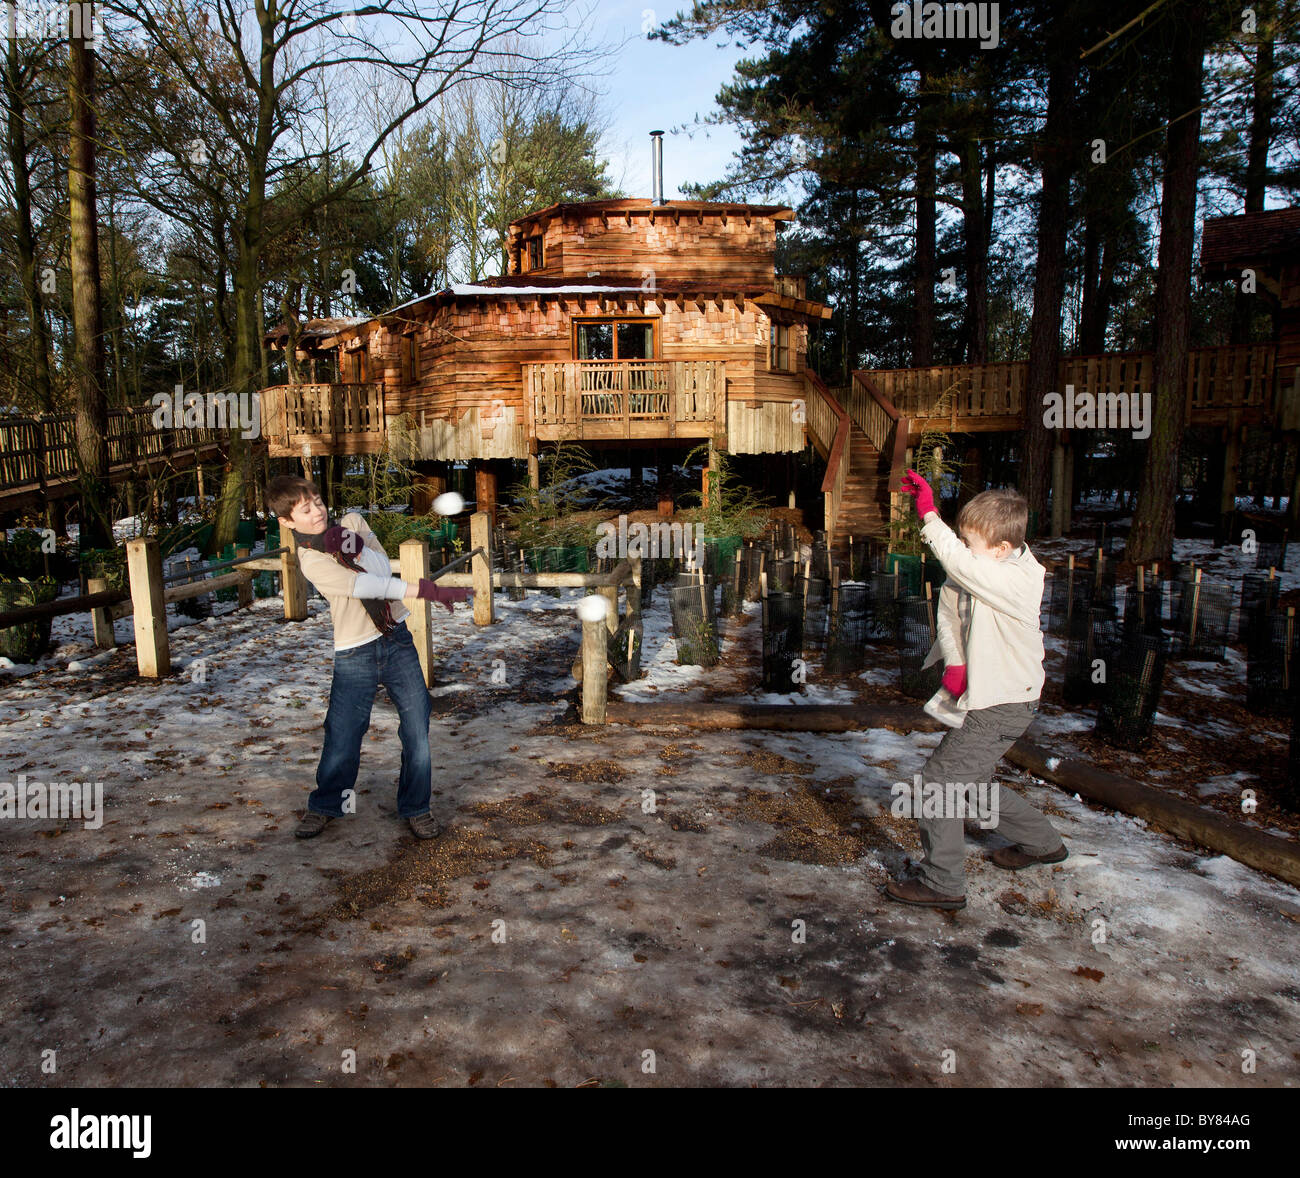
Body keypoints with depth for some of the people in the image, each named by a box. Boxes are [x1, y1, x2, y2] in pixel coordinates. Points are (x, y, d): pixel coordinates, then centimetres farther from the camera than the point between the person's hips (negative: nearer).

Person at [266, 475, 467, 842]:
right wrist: (423, 590, -27)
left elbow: (383, 568, -7)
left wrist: (354, 548, -26)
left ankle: (416, 808, 18)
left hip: (396, 639, 4)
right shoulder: (311, 559, -10)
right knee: (342, 736, 3)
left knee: (417, 728, 1)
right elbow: (364, 586, -21)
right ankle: (324, 806, 30)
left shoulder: (351, 522, 5)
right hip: (354, 654, -3)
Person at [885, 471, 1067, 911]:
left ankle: (942, 883, 5)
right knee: (972, 780, 22)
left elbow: (958, 563, -38)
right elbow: (949, 608, 3)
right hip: (983, 696, 10)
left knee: (940, 778, -7)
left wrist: (928, 514, -35)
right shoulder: (982, 573, 1)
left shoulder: (1016, 581, -26)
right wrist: (954, 662, -11)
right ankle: (1041, 842, 41)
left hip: (1002, 706, -10)